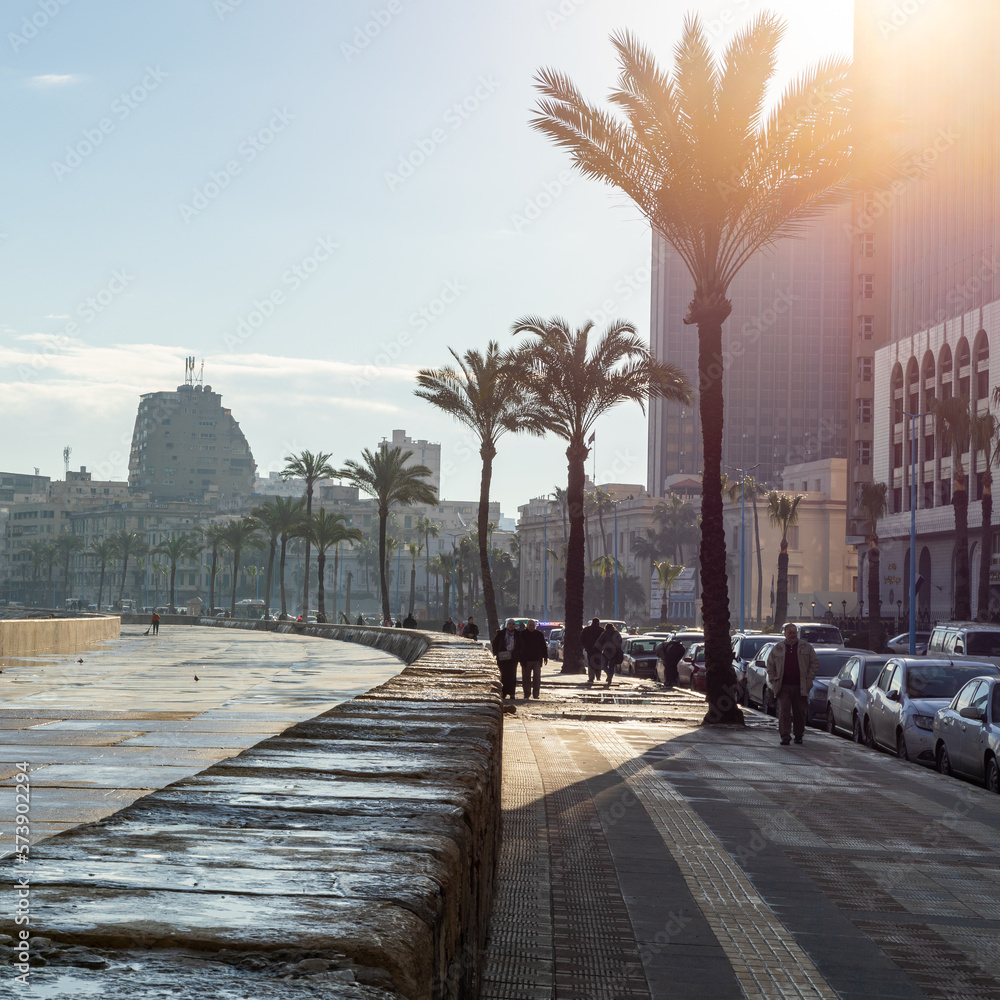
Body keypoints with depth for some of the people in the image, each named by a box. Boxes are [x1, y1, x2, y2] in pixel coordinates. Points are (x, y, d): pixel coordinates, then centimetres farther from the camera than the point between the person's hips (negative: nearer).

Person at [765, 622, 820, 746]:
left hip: (800, 687, 0)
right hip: (783, 687, 0)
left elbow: (815, 663, 7)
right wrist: (773, 680, 5)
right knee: (784, 711, -8)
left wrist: (809, 679, -2)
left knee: (800, 712, 6)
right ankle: (785, 736, -9)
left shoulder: (805, 647, 6)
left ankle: (798, 735, 20)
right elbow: (770, 665, 16)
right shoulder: (778, 648, 8)